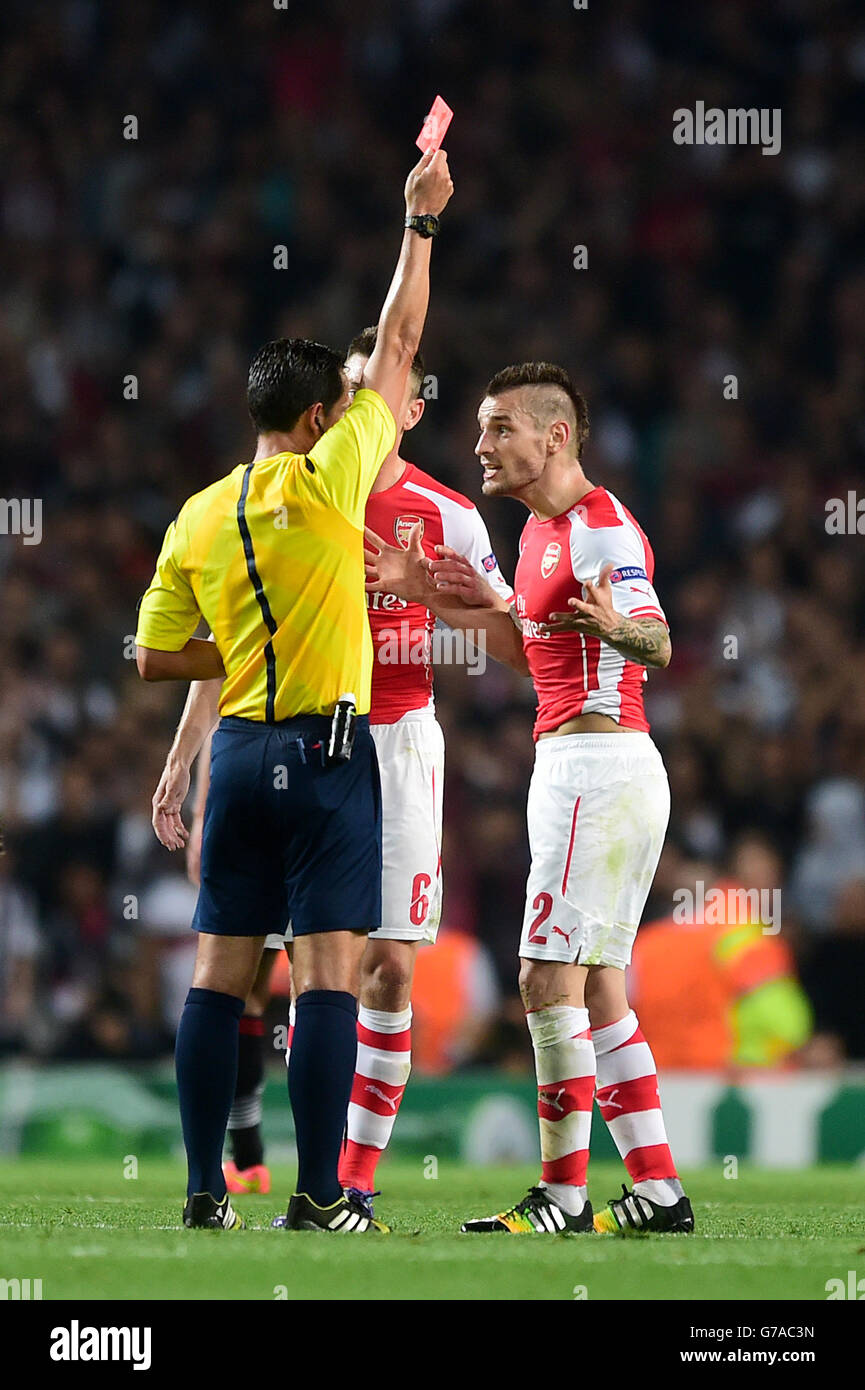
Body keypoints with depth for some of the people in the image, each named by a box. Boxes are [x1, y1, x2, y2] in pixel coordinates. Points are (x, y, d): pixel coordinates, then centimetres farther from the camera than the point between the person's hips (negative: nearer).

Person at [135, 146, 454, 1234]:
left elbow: (155, 658, 11)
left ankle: (205, 1189, 5)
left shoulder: (197, 518, 7)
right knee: (328, 973, -6)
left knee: (219, 974, 6)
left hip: (238, 751, 5)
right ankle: (317, 1195, -10)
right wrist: (419, 223, 8)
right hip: (327, 751, -5)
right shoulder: (328, 481, -7)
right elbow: (398, 348, 0)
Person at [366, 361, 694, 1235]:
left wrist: (617, 626, -48)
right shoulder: (542, 529, 16)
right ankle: (658, 1189, 9)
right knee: (596, 985, 9)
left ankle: (563, 1195, -8)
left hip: (595, 763, -10)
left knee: (549, 979, -11)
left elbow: (658, 643, -26)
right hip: (574, 769, 10)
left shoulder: (601, 527, -14)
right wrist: (436, 591, 30)